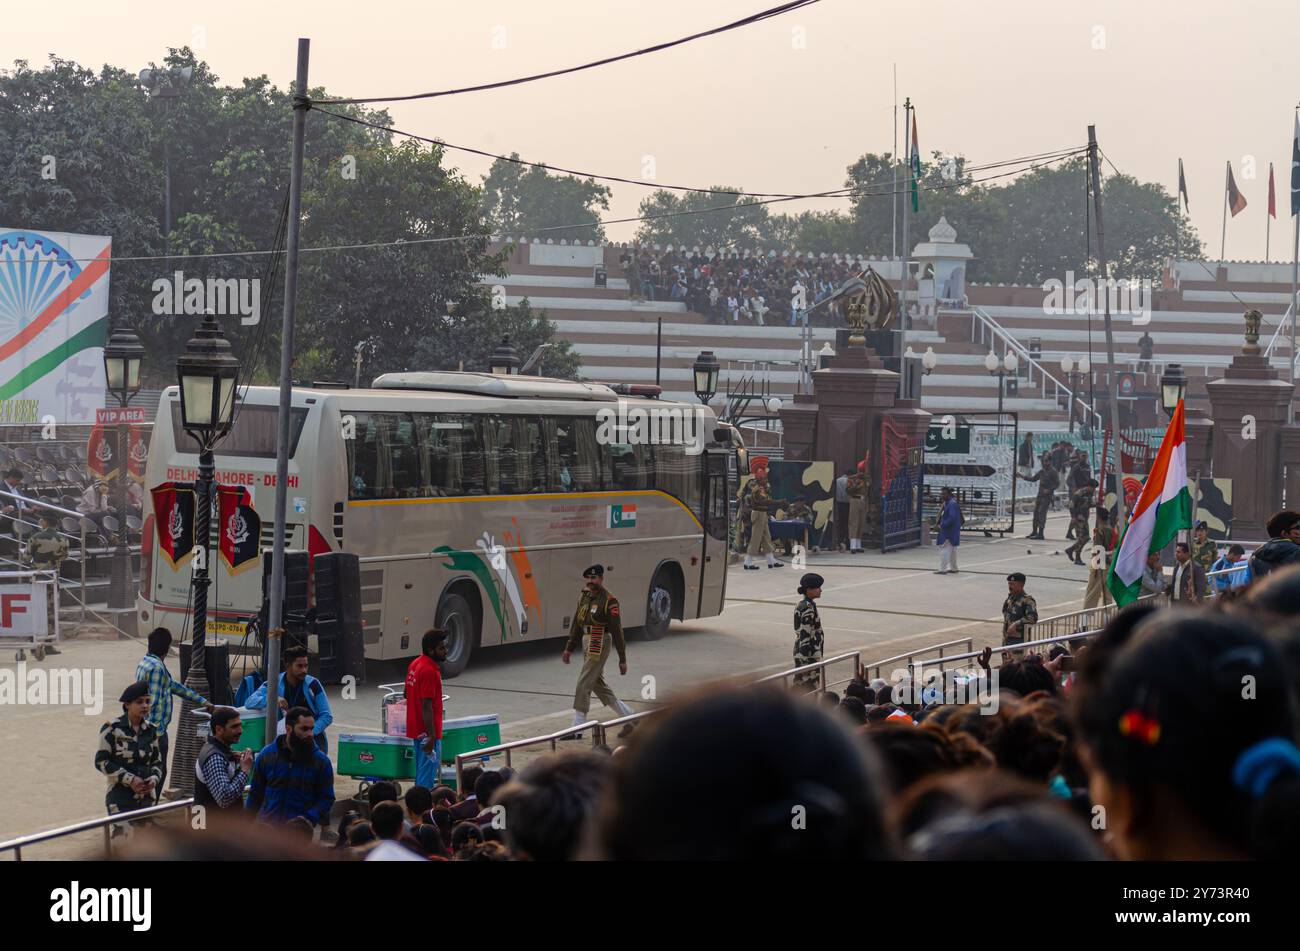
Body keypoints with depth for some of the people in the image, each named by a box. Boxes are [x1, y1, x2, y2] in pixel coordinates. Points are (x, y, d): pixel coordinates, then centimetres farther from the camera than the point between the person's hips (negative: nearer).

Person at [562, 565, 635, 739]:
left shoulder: (609, 600, -12)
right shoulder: (584, 597, 12)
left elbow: (617, 631, -11)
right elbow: (577, 625, 18)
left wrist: (622, 659, -11)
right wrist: (569, 649, 14)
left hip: (599, 645, -9)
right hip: (588, 645, 9)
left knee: (583, 685, -9)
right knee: (598, 685, 14)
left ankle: (577, 729, -4)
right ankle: (630, 719, 25)